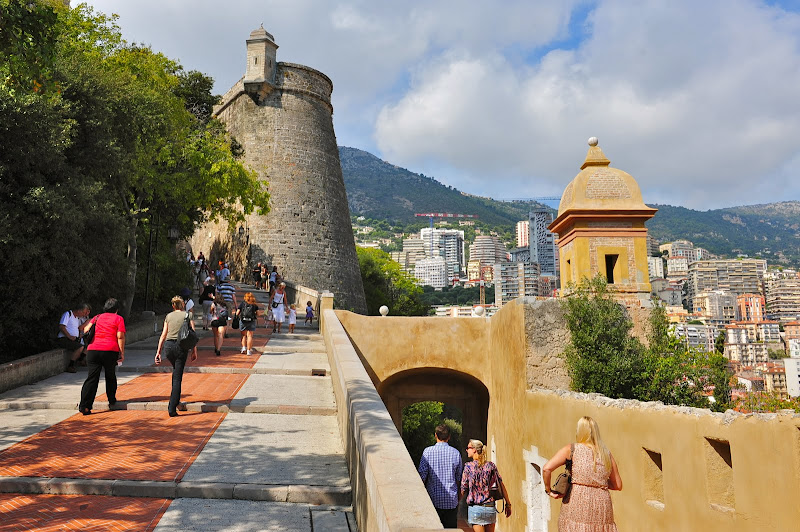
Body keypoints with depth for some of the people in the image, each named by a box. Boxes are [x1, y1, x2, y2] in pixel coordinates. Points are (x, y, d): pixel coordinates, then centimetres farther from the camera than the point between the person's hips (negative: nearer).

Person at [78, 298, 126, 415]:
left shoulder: (97, 317, 16)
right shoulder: (118, 319, 5)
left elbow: (85, 329, 7)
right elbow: (120, 337, -3)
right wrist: (122, 353, 1)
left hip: (93, 350, 3)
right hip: (110, 351, -2)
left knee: (92, 378, 1)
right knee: (110, 376, 18)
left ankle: (84, 405, -7)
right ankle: (111, 400, 29)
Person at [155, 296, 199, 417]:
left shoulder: (169, 316, 12)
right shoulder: (188, 315, 5)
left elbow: (163, 335, 9)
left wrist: (158, 352, 11)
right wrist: (194, 351, 3)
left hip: (168, 345, 3)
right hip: (181, 346, -3)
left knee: (175, 370, 28)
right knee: (178, 377, -1)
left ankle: (175, 398, 31)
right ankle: (172, 408, -6)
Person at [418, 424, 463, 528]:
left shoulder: (428, 451, -6)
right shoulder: (456, 453, 0)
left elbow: (422, 475, -6)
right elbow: (459, 478, 7)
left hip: (433, 499, -1)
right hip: (451, 500, 1)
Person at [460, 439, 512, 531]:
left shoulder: (469, 466, -6)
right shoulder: (491, 465, 3)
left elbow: (463, 489, -4)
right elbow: (501, 486, 3)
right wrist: (508, 504, 10)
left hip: (475, 508, -3)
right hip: (490, 507, 3)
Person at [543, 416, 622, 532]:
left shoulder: (570, 449, 0)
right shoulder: (607, 454, 11)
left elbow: (546, 469, -10)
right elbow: (618, 485, 16)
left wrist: (548, 490, 3)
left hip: (576, 504, -3)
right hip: (602, 505, 4)